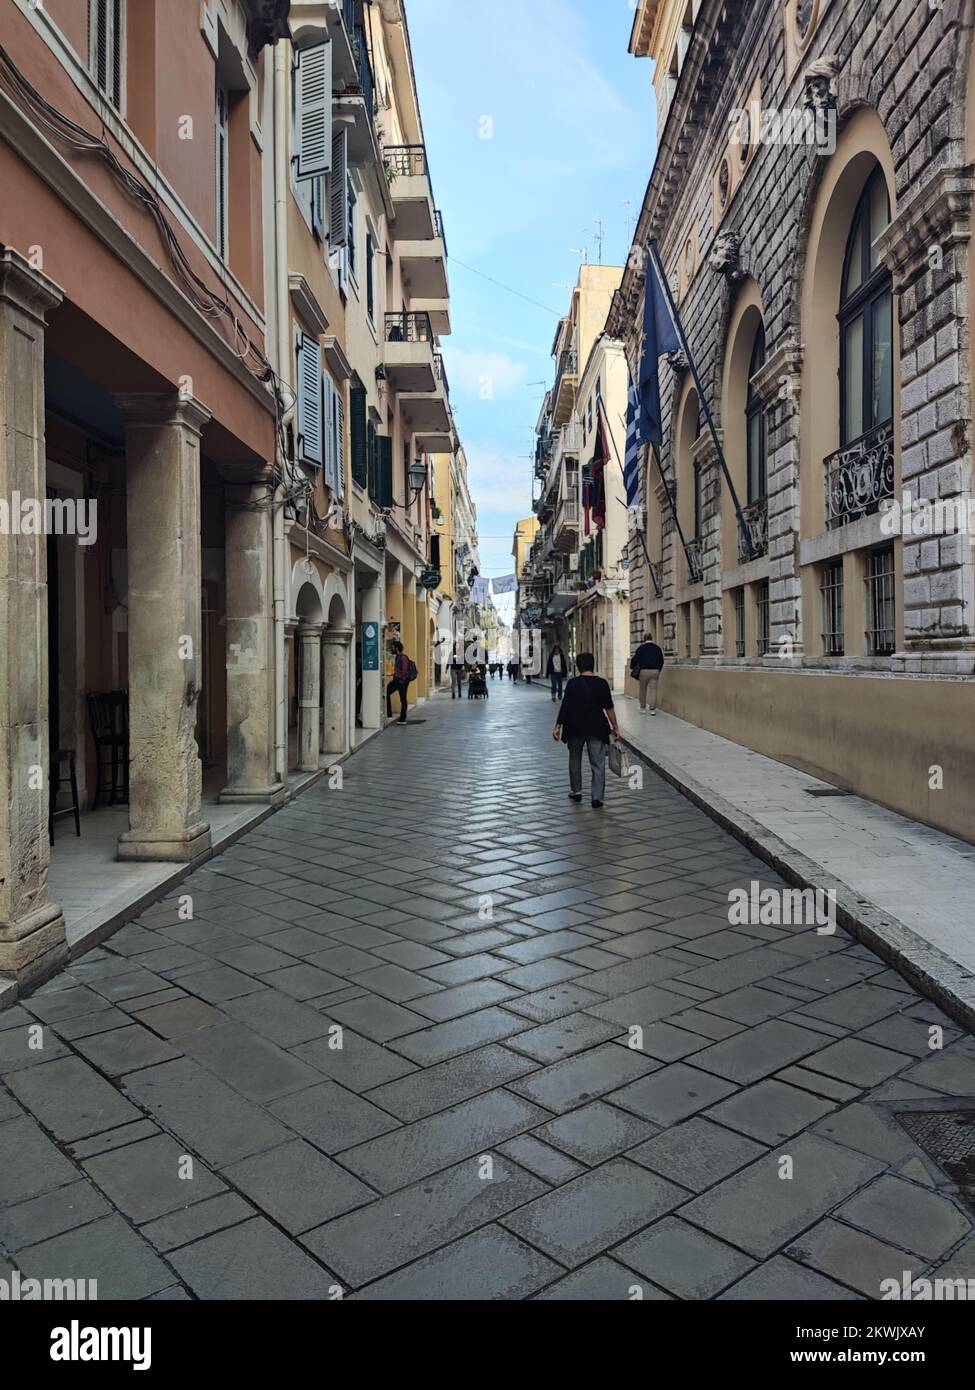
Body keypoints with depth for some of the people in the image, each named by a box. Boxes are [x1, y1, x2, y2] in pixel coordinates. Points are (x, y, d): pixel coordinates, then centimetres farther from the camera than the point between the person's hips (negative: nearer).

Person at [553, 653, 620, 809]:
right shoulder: (602, 683, -3)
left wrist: (558, 726, -2)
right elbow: (609, 708, -1)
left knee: (575, 760, 19)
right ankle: (597, 798, -2)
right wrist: (615, 727, 6)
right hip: (596, 728, 0)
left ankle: (576, 792, 27)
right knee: (598, 763, 3)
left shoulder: (573, 683, -6)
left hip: (575, 727, 0)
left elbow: (564, 706, -7)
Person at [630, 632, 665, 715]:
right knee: (653, 689, 1)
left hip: (643, 671, -1)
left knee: (643, 690, 10)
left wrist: (631, 668, 15)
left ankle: (643, 708, 16)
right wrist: (659, 670, 27)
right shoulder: (657, 648, 7)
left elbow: (635, 658, -1)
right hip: (655, 671, 2)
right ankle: (652, 708, -4)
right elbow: (661, 660, 14)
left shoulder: (641, 647, -1)